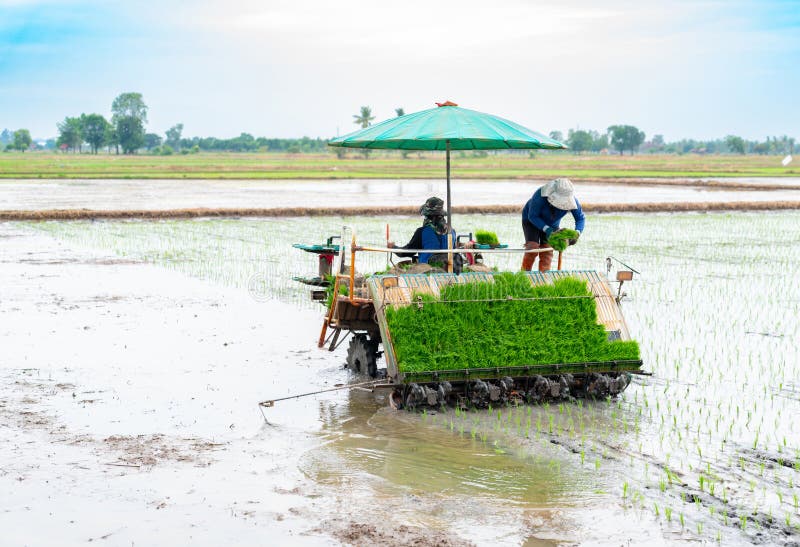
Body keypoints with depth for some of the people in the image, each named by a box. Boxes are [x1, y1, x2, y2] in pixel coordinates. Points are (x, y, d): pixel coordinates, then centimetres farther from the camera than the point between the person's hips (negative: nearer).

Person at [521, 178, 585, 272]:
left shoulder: (571, 200, -27)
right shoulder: (540, 195, -38)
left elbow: (580, 218, -16)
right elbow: (532, 216, -28)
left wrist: (577, 233, -35)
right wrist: (547, 229, -40)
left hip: (551, 223, 3)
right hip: (531, 220, -3)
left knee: (547, 251, -9)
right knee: (532, 248, -19)